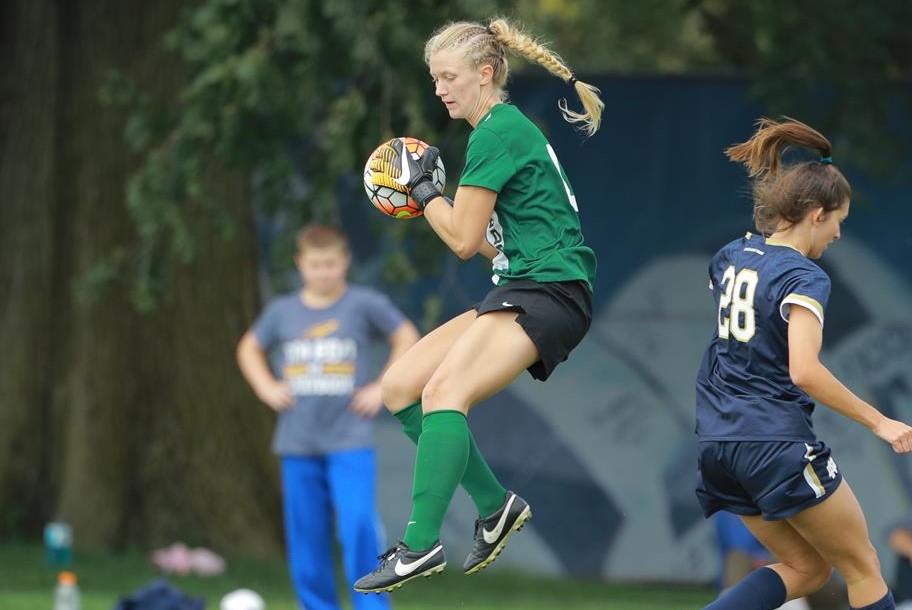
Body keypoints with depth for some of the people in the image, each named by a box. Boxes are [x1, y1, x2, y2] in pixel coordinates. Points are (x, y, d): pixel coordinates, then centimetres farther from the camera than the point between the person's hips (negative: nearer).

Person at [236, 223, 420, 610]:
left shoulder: (365, 304, -2)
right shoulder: (283, 311, 7)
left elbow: (406, 337, 9)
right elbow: (250, 349, 24)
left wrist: (384, 388, 0)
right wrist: (266, 388, 9)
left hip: (350, 441, -3)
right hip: (297, 443, 3)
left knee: (358, 525, -18)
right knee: (306, 535, 4)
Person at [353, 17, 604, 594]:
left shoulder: (497, 132, -11)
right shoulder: (510, 127, 19)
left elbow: (465, 240, -10)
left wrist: (421, 185, 3)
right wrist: (427, 197, 18)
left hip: (550, 292, -11)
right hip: (517, 289, 11)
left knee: (443, 391, -29)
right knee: (400, 386, 7)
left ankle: (421, 546, -35)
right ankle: (496, 504, 10)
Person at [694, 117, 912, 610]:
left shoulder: (730, 257, 9)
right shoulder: (804, 277, -13)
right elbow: (804, 371, -24)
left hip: (719, 446, 8)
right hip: (777, 442, -8)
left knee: (806, 568, 15)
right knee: (862, 568, 6)